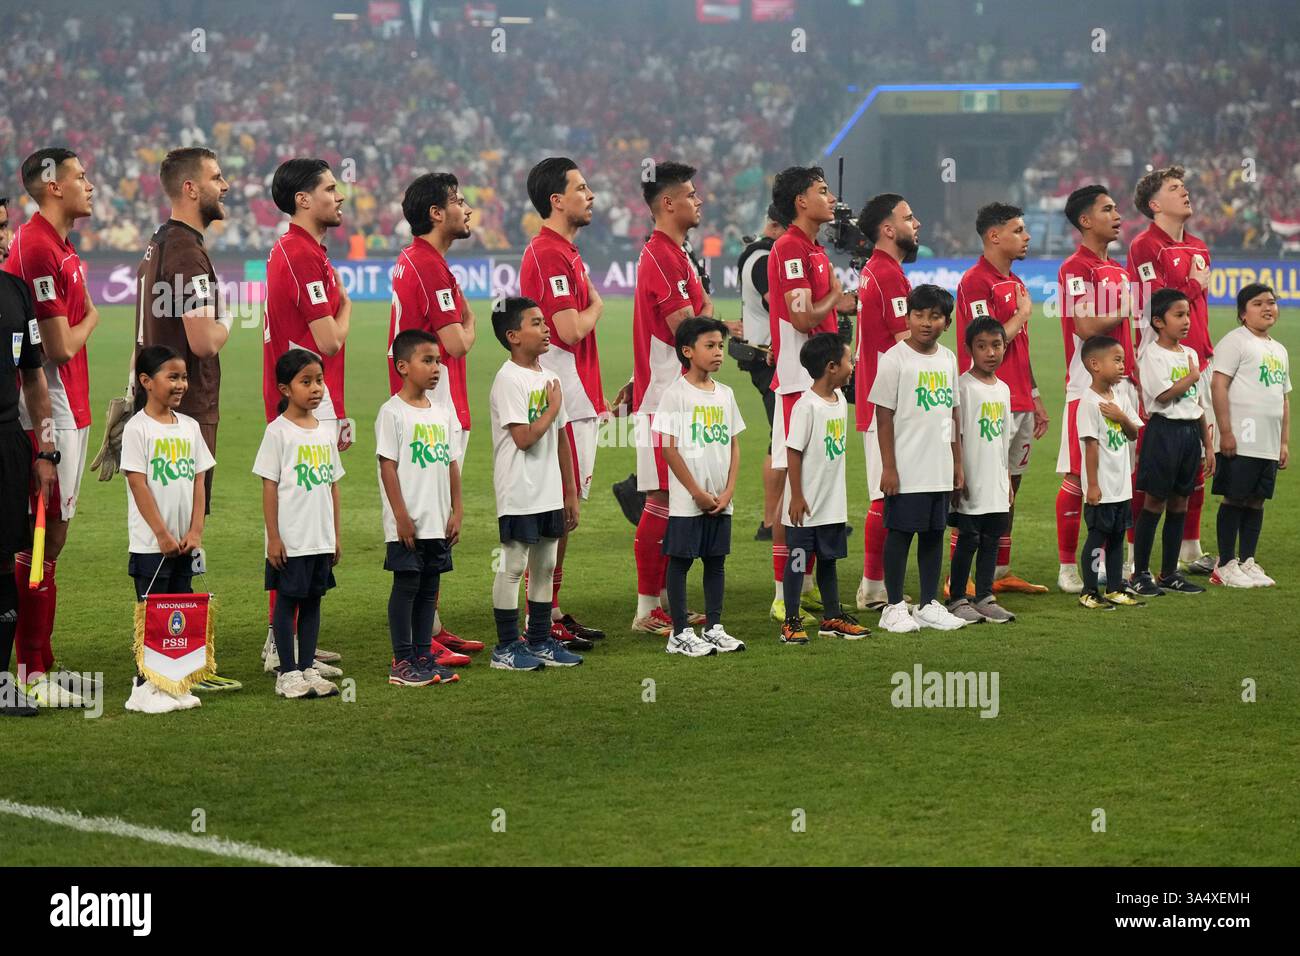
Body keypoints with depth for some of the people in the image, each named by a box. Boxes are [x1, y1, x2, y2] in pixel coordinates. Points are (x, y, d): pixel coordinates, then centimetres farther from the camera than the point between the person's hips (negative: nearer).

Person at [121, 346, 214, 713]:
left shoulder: (189, 427, 9)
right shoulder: (137, 428, -9)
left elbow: (199, 481, 8)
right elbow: (138, 484, -13)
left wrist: (196, 531, -2)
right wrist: (162, 534, -16)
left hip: (185, 542, 6)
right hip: (151, 544, -6)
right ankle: (145, 687, 2)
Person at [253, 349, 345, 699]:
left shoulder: (326, 432, 10)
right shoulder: (278, 432, -8)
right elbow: (269, 486, -9)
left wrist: (335, 536, 13)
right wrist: (273, 537, -13)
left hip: (321, 539, 6)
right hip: (290, 540, -6)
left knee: (313, 600, 10)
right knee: (287, 601, 1)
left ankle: (308, 668, 18)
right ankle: (287, 673, 7)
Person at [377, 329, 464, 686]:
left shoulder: (444, 411, 11)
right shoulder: (392, 412, -9)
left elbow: (451, 464, 14)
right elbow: (388, 467, -11)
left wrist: (457, 511, 9)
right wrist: (402, 516, -15)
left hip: (438, 522, 6)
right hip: (408, 524, -6)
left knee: (429, 588, 11)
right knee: (406, 586, -2)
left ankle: (423, 656, 18)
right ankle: (402, 663, 3)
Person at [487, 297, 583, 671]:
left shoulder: (548, 378, 12)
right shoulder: (509, 379, -14)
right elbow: (524, 437, -22)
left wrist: (571, 492, 16)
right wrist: (552, 408, -9)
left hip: (550, 494, 8)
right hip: (519, 495, -8)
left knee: (545, 566, 13)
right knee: (513, 567, -2)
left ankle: (540, 641, 22)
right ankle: (506, 647, 4)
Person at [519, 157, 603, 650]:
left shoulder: (565, 252, 17)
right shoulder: (549, 254, -15)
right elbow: (570, 330, -22)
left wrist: (595, 394, 19)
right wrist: (597, 306, -1)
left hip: (574, 397, 10)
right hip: (561, 399, -10)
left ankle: (550, 612, 18)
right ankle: (542, 622, -6)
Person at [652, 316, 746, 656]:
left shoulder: (725, 394, 9)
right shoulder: (676, 394, -8)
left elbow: (733, 446, 12)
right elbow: (670, 449, -11)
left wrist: (728, 492, -1)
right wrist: (699, 494, -13)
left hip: (721, 501, 6)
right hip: (687, 501, -6)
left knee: (716, 561, 11)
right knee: (680, 562, 0)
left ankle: (714, 628, 19)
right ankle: (680, 633, 4)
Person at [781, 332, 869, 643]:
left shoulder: (840, 401, 7)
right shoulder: (806, 406, -17)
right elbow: (793, 452, -16)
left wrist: (836, 493, 18)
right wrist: (796, 496, -17)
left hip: (833, 503, 8)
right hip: (807, 504, -8)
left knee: (828, 559, 16)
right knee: (798, 560, 1)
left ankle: (832, 617, 26)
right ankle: (791, 623, 7)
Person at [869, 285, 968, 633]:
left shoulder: (948, 359, 9)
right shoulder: (895, 359, -9)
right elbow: (884, 417, -9)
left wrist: (957, 464, 14)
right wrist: (888, 467, -13)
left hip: (939, 469, 6)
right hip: (907, 470, -6)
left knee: (934, 533, 11)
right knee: (900, 533, 0)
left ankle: (929, 604, 19)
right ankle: (894, 607, 8)